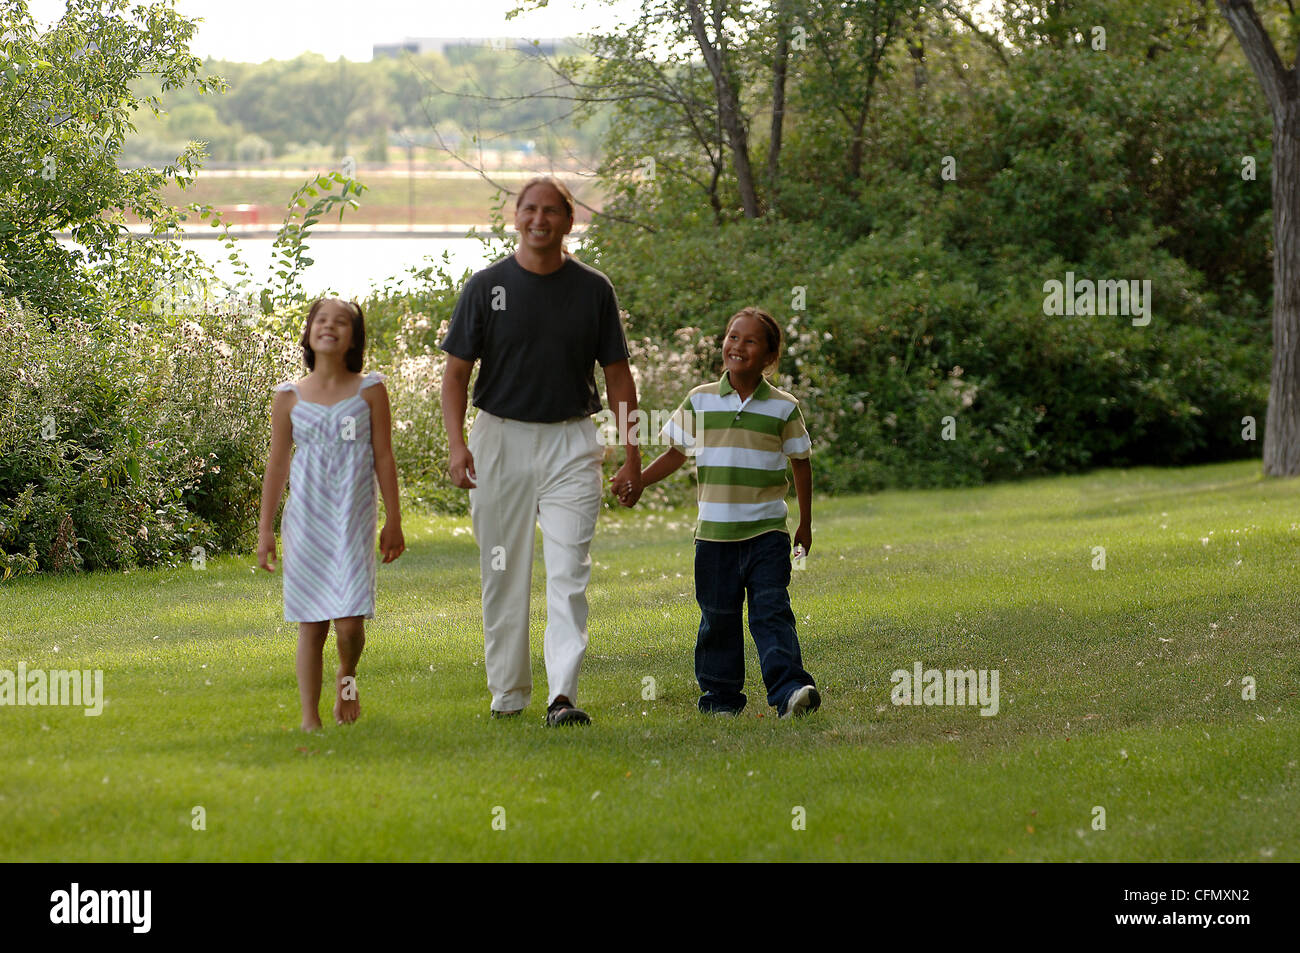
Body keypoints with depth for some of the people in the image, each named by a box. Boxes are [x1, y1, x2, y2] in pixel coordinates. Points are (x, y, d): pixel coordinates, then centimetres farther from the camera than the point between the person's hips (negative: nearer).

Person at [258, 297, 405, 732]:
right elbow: (276, 465, 8)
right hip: (306, 519, 1)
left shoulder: (369, 391, 2)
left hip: (353, 517, -1)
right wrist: (265, 529, 6)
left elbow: (384, 459, 4)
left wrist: (394, 521, 3)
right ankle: (310, 716, 7)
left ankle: (347, 677, 22)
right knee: (311, 624, 1)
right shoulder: (290, 398, 5)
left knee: (350, 622, -10)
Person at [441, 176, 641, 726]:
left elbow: (616, 373, 8)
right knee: (503, 575, 7)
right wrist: (457, 443, -11)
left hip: (570, 443, 0)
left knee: (569, 575, -10)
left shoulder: (593, 289, 4)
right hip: (500, 439, 1)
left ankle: (563, 695, -16)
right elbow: (456, 371, 2)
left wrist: (631, 450, 2)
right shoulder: (487, 286, 2)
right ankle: (508, 694, 18)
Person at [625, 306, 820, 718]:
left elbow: (801, 464, 11)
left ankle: (789, 688, -19)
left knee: (771, 611, -12)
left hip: (766, 533, -2)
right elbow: (676, 452, 16)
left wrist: (805, 526, 13)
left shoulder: (783, 407, 2)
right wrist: (637, 482, 3)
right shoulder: (700, 401, 5)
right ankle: (720, 694, 18)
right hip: (714, 530, 2)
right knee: (717, 618, 7)